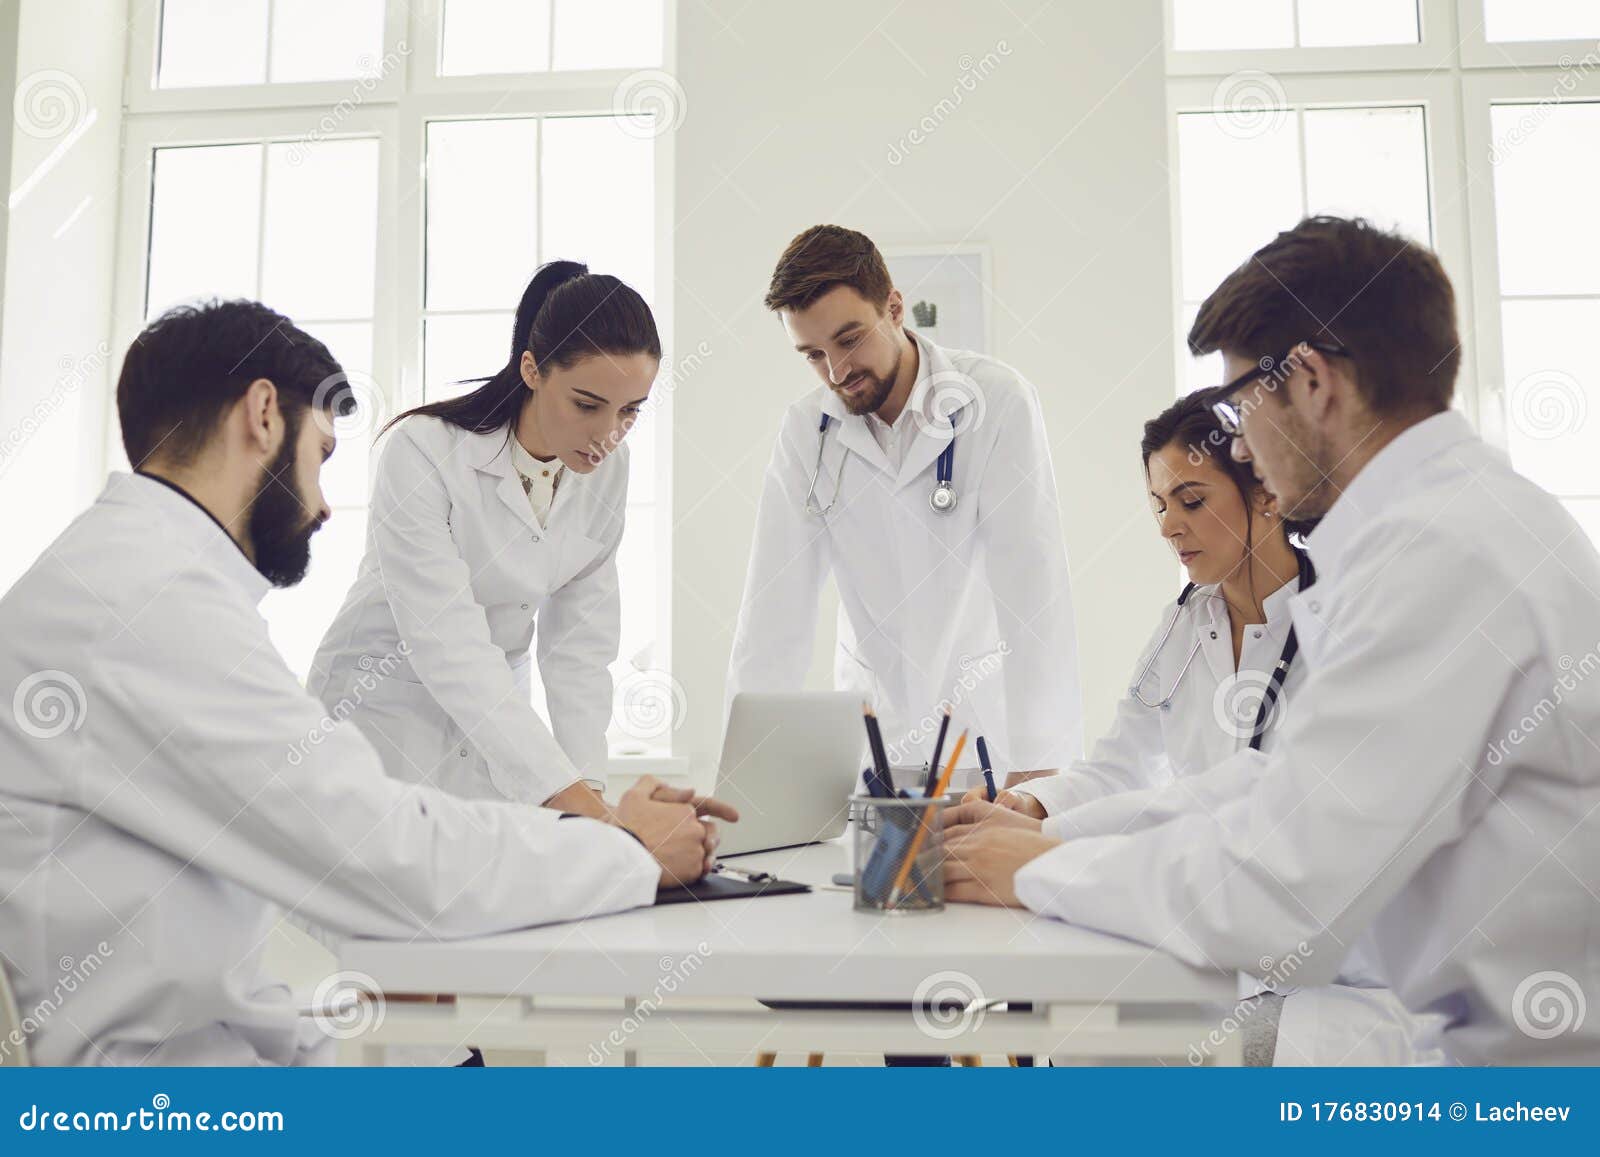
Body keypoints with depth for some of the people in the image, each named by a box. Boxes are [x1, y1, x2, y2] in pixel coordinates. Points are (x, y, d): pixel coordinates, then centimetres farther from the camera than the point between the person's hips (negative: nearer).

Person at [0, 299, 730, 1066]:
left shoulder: (148, 576, 11)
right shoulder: (147, 594, -19)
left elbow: (345, 826, 8)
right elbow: (392, 859, -22)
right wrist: (633, 848, -7)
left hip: (197, 1028, 8)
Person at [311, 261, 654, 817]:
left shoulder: (607, 469, -7)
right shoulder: (422, 451, -25)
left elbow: (580, 643, -7)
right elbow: (449, 645, -32)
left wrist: (587, 784, -19)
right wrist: (563, 792, -40)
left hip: (496, 705, 5)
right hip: (386, 702, -4)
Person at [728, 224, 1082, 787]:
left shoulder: (998, 400, -11)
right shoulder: (805, 430, -1)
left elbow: (1031, 587, -16)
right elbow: (776, 604, -4)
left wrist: (1036, 770, -23)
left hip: (989, 720, -2)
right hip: (873, 733, 2)